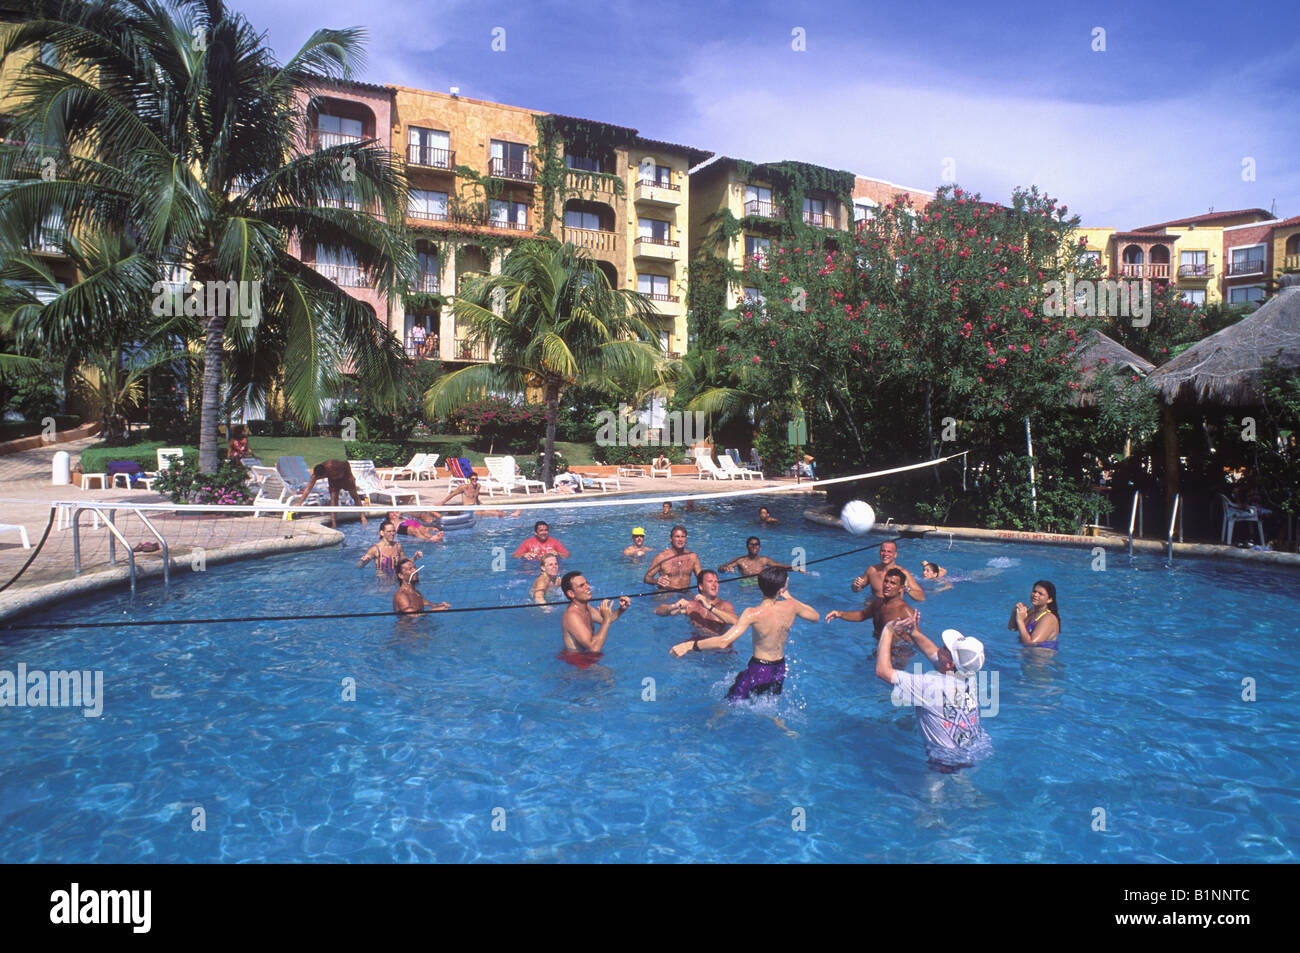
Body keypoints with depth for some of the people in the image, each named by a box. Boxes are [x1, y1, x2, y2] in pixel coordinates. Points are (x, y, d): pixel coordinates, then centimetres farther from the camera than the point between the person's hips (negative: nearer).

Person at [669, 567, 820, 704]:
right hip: (780, 668, 5)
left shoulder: (753, 614, -25)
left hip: (758, 669, -5)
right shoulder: (791, 606, -12)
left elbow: (724, 642, -34)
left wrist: (689, 645, -31)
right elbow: (816, 616, 10)